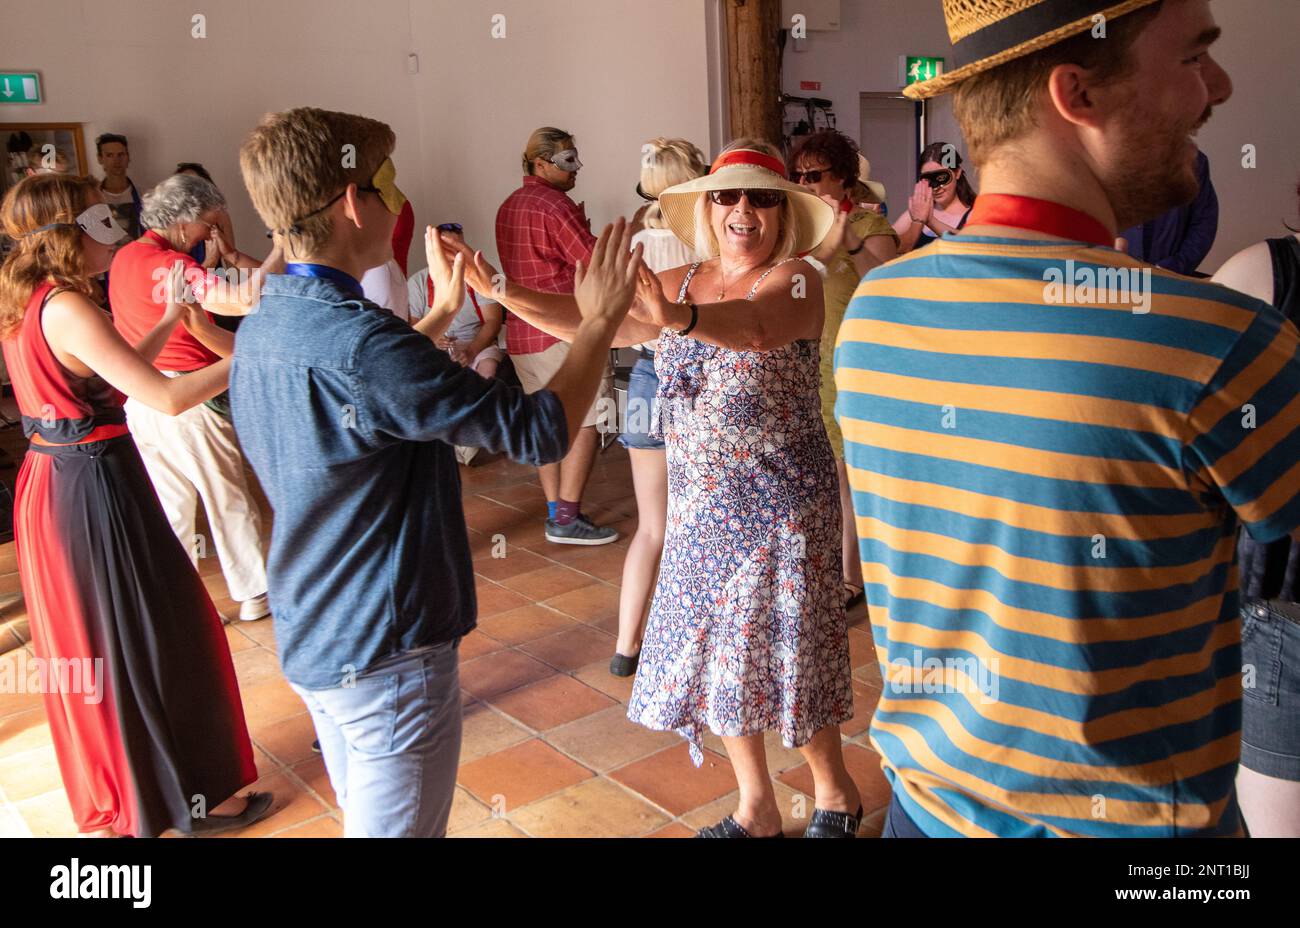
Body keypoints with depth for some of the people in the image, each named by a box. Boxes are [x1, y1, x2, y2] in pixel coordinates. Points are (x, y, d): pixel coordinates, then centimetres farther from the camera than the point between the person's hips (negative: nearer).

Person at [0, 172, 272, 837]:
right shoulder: (68, 309, -21)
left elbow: (116, 378, 16)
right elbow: (165, 399, -27)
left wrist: (170, 318, 13)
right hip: (96, 488, -10)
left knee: (86, 642, 21)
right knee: (154, 639, 4)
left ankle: (110, 794, 39)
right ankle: (193, 799, 19)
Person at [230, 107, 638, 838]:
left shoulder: (263, 327, 3)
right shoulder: (356, 341, -27)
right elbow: (541, 432, -25)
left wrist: (443, 311, 22)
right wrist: (601, 319, -11)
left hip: (310, 639, 9)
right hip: (387, 652, -9)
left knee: (365, 817, 25)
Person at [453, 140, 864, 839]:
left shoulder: (795, 280, -11)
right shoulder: (681, 283, 7)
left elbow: (756, 326, -33)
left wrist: (681, 317, -53)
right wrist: (505, 292, -12)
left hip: (779, 502, -5)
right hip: (701, 504, 6)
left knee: (782, 650, 4)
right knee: (716, 651, 12)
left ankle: (835, 794, 31)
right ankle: (756, 807, 31)